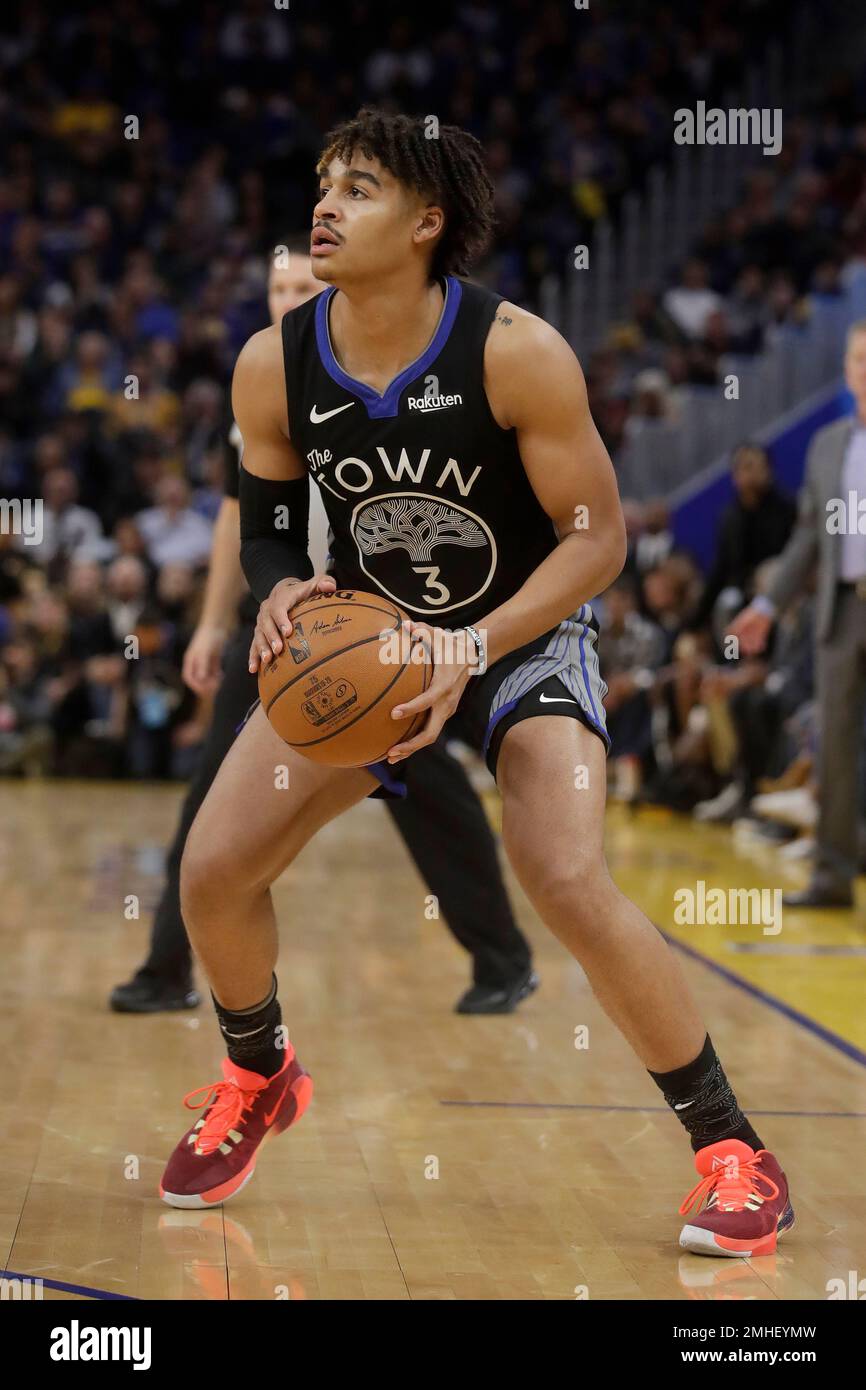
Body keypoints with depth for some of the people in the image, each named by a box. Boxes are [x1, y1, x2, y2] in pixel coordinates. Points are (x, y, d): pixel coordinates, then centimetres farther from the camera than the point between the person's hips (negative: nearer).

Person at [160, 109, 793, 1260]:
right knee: (213, 873, -5)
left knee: (567, 881, -25)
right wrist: (282, 594, -22)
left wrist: (476, 647, -32)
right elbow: (267, 524, 2)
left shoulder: (516, 353, -24)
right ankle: (258, 1077, 28)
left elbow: (598, 537, -19)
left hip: (526, 633, -4)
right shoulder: (273, 366, -13)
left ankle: (733, 1153, -7)